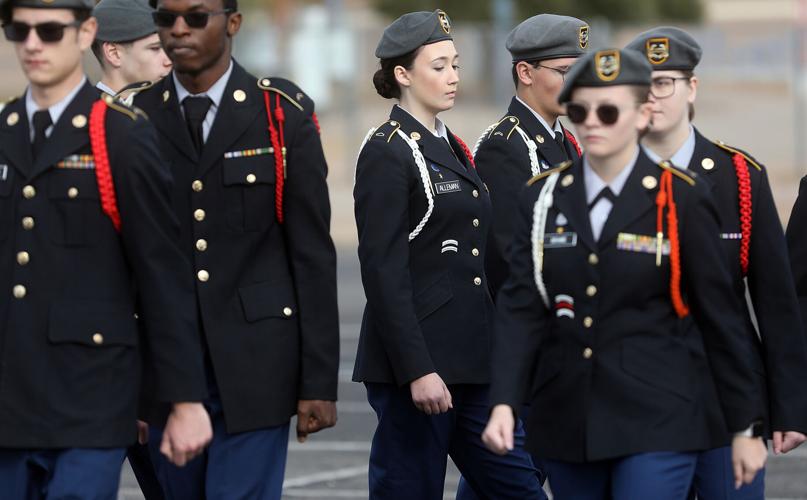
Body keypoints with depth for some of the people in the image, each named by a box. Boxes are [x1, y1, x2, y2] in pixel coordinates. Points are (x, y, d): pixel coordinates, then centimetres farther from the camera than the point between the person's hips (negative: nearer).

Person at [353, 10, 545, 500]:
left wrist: (500, 353, 18)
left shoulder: (453, 148, 16)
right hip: (418, 360, -8)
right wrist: (416, 371, -21)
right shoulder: (386, 153, -10)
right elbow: (383, 271, -16)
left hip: (473, 361, 8)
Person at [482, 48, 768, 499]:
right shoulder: (543, 197, 5)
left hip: (655, 423, -4)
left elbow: (721, 317, 0)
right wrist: (504, 403, -16)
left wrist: (746, 426, 1)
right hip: (567, 422, 4)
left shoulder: (682, 199, -4)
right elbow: (521, 309, -2)